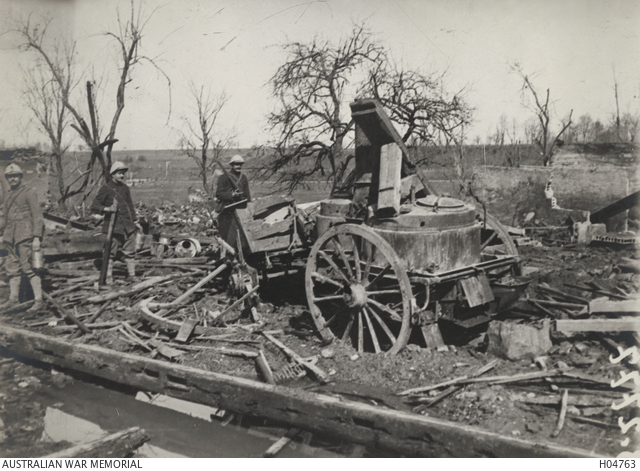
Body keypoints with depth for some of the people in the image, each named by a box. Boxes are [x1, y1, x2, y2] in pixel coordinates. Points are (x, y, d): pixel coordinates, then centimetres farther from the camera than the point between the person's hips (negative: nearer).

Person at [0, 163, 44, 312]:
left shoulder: (29, 193, -5)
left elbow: (37, 216, -10)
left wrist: (36, 238, -17)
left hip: (25, 236, -7)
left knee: (29, 268, -9)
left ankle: (38, 300, -5)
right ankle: (13, 299, 22)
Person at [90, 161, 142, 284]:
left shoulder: (125, 188, 14)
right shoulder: (106, 188, -4)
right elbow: (94, 206, -5)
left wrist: (135, 221, 18)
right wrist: (107, 209, -22)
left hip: (128, 226, 5)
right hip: (113, 226, -5)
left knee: (130, 252, 6)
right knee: (111, 252, -2)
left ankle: (132, 275, 15)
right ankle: (109, 277, 7)